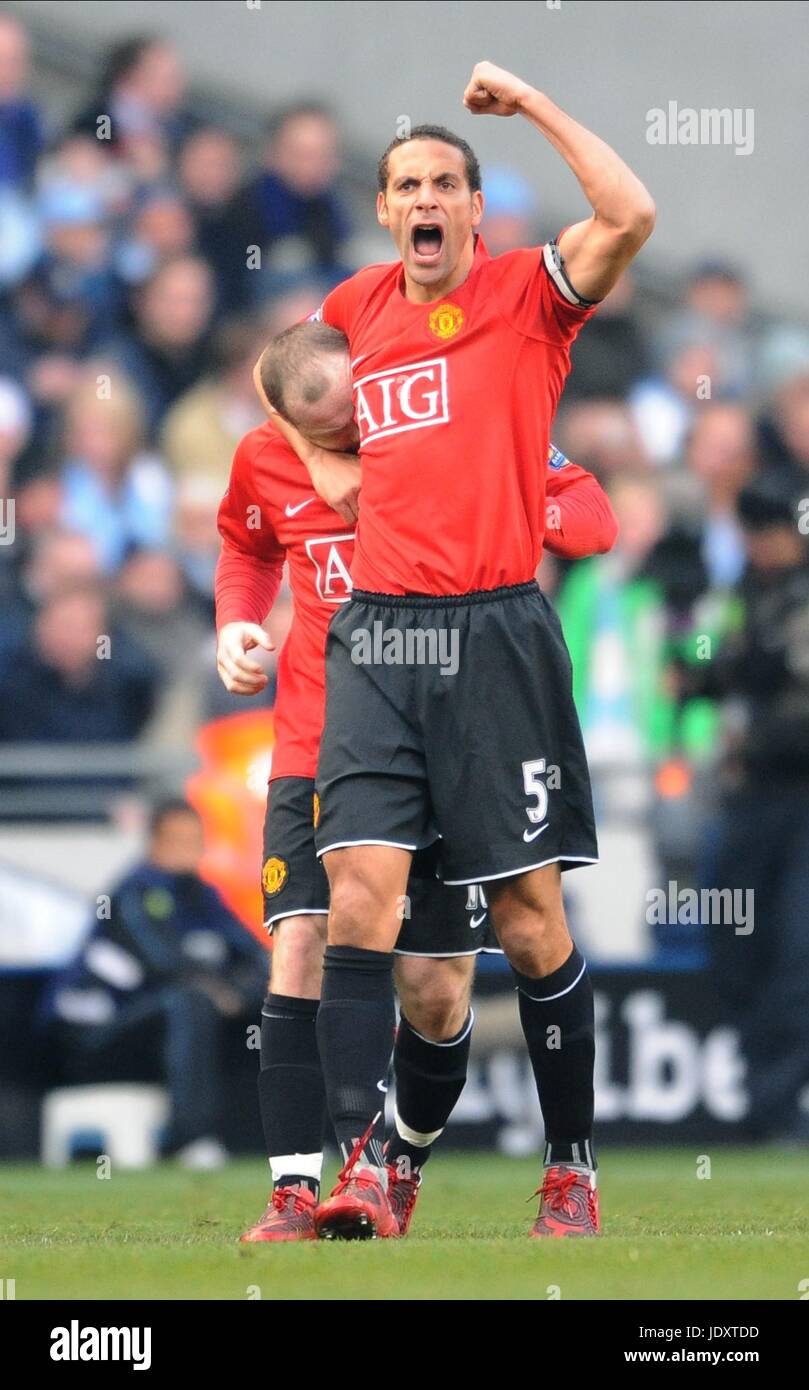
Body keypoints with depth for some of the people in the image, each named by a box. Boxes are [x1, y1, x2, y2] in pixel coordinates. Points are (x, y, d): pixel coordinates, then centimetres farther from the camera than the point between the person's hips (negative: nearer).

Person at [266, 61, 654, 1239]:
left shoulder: (527, 294, 1)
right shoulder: (356, 311, 13)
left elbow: (631, 215, -18)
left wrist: (528, 101, -12)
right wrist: (324, 470, 23)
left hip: (496, 631, -3)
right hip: (376, 630, 3)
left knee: (531, 922, 0)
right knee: (360, 896, -10)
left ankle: (572, 1168, 11)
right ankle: (363, 1165, -14)